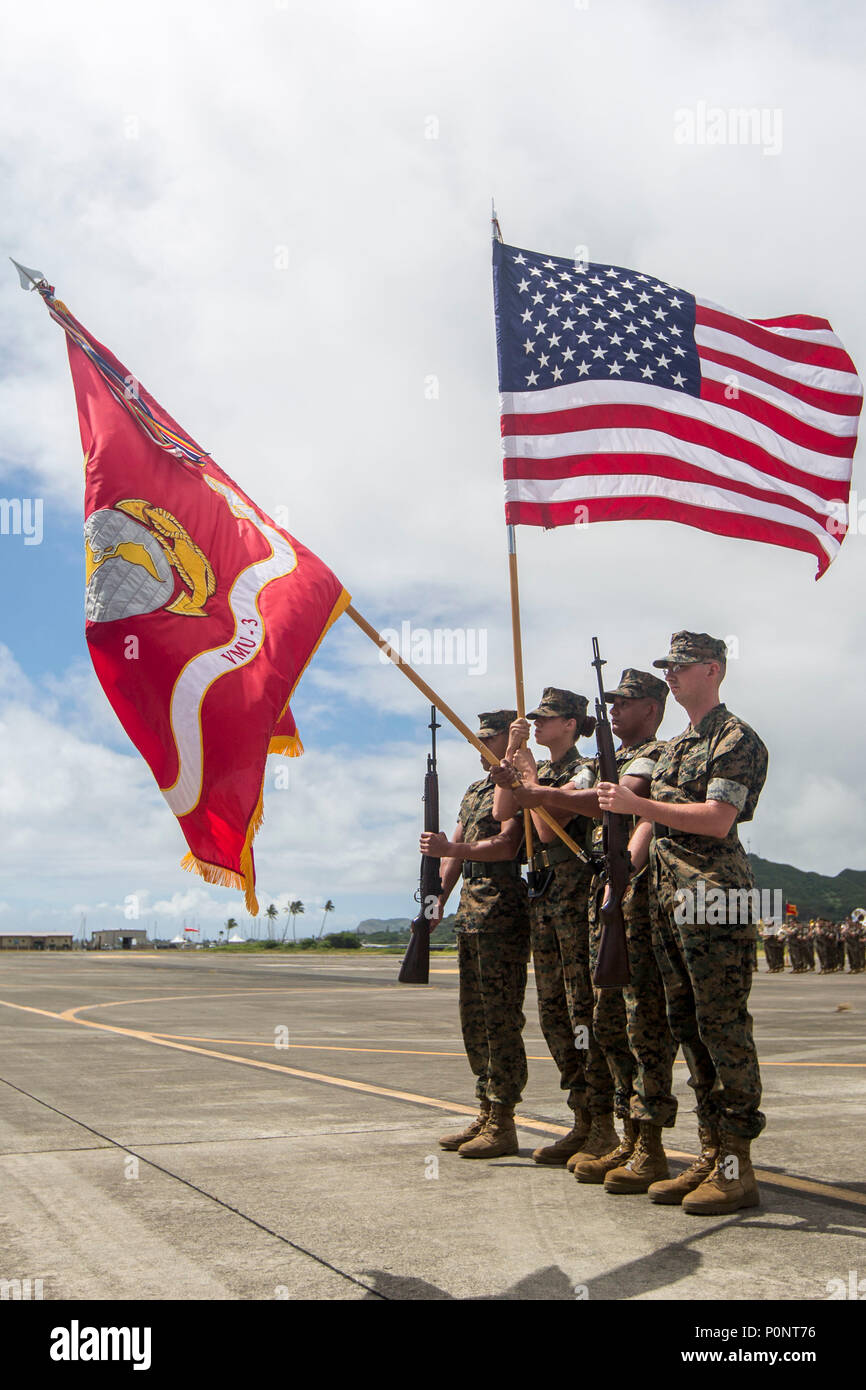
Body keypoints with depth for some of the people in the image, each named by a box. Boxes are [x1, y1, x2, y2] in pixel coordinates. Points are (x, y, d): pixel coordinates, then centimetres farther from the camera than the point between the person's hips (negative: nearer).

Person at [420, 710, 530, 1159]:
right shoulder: (474, 791, 21)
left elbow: (506, 845, -18)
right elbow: (455, 851, 19)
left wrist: (449, 848, -23)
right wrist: (439, 898, 10)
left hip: (502, 908, -9)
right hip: (470, 908, 10)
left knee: (500, 1016, -6)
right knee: (474, 1016, 12)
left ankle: (502, 1124, -1)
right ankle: (486, 1114, 20)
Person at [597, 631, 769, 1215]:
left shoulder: (736, 739, -6)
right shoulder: (674, 747, 22)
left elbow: (718, 818, -18)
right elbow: (651, 822, 22)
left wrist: (637, 804, -18)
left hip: (713, 891, -9)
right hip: (667, 896, 9)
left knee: (723, 1026, -7)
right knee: (690, 1028, 9)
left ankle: (737, 1167, -2)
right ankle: (711, 1156, 16)